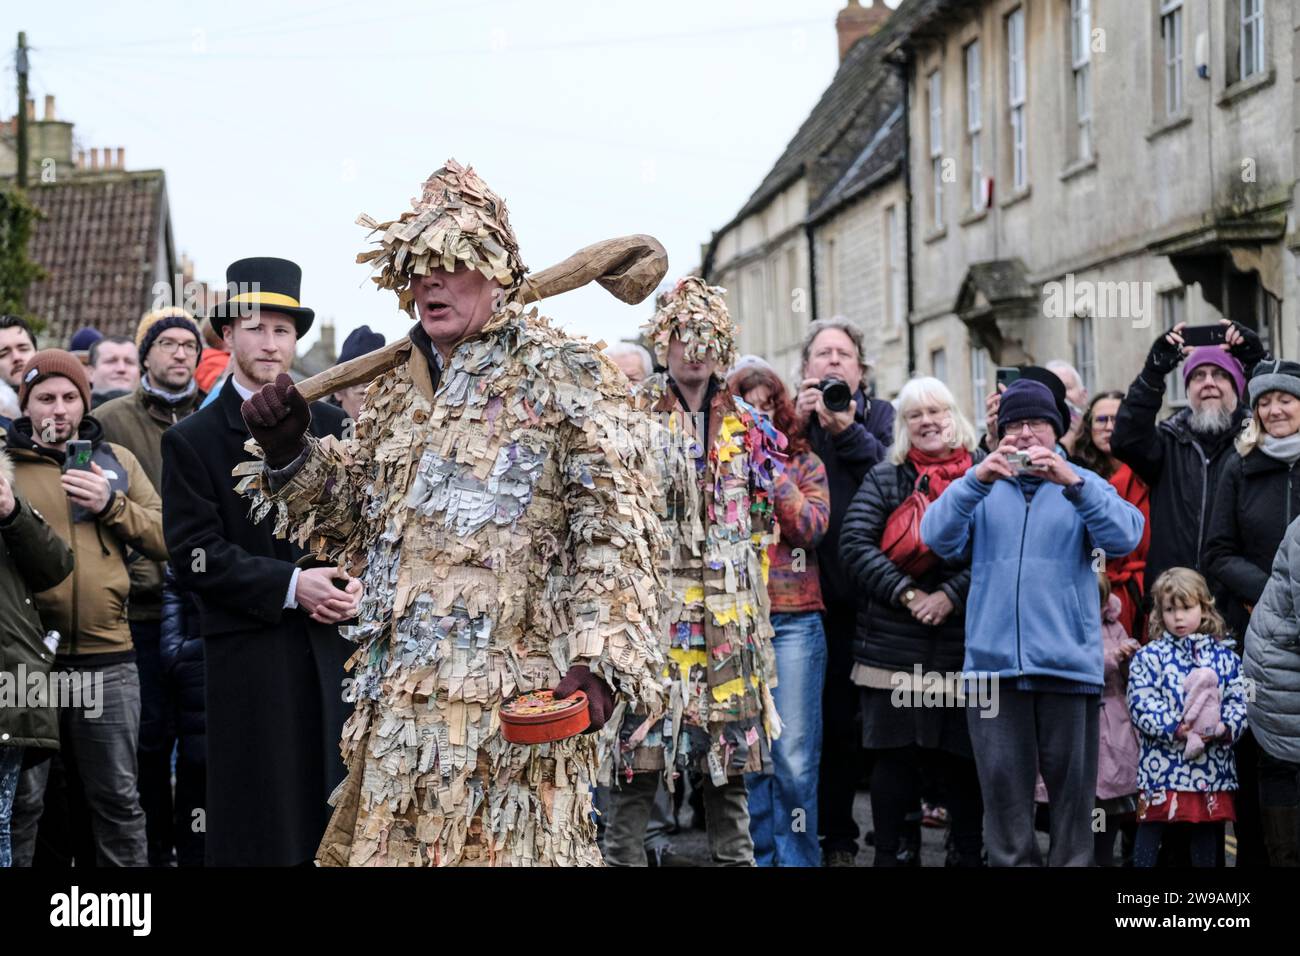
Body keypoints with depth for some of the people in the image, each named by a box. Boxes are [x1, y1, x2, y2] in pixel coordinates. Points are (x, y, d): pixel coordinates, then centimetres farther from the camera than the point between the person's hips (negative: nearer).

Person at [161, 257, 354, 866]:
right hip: (251, 653, -3)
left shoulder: (330, 426, 13)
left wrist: (356, 585, -5)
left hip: (335, 641, 4)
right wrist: (290, 585, -15)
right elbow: (194, 556, -7)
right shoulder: (192, 441, 1)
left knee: (339, 822, 4)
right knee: (260, 825, -2)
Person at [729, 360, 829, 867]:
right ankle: (758, 856, 14)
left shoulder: (804, 463, 8)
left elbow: (811, 526, -6)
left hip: (794, 621, -1)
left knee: (793, 757, -4)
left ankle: (797, 858, 5)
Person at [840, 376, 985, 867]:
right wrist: (906, 594, -11)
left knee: (961, 756, 3)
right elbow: (855, 542, -1)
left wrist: (952, 595, -14)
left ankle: (970, 853, 14)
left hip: (964, 644, -1)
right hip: (892, 645, 1)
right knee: (894, 754, 2)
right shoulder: (884, 479, 9)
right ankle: (891, 853, 11)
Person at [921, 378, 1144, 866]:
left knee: (1071, 781, 2)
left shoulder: (1084, 486, 10)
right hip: (993, 660, 1)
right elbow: (938, 536, -5)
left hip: (1068, 661, -1)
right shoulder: (981, 489, 13)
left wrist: (1073, 483, -23)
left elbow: (1124, 536, -9)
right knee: (1003, 783, 2)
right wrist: (976, 480, -20)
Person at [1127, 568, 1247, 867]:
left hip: (1211, 763, 3)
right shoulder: (1149, 657, 0)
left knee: (1206, 830, 11)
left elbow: (1238, 701, 3)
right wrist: (1174, 727, -22)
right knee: (1151, 827, 2)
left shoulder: (1225, 657, 8)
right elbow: (1141, 704, -9)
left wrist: (1224, 727, -17)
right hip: (1163, 761, -3)